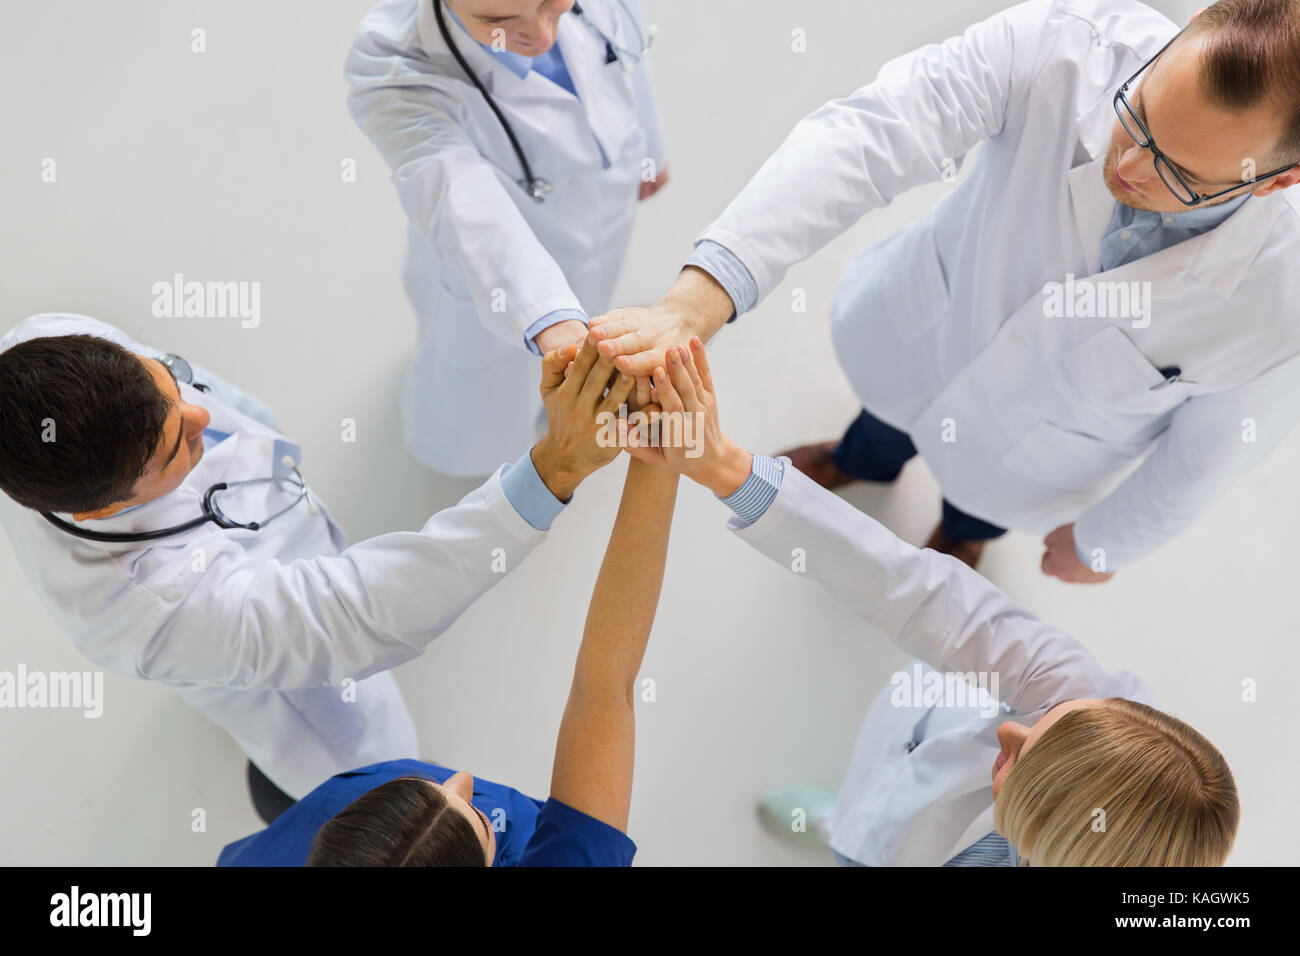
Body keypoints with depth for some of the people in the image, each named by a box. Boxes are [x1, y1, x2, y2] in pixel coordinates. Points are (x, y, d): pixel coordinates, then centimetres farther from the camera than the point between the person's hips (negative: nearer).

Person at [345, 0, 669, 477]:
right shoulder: (392, 72, -42)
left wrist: (650, 147, 13)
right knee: (462, 443, 22)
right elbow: (462, 207, -57)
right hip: (490, 272, -3)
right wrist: (555, 327, -74)